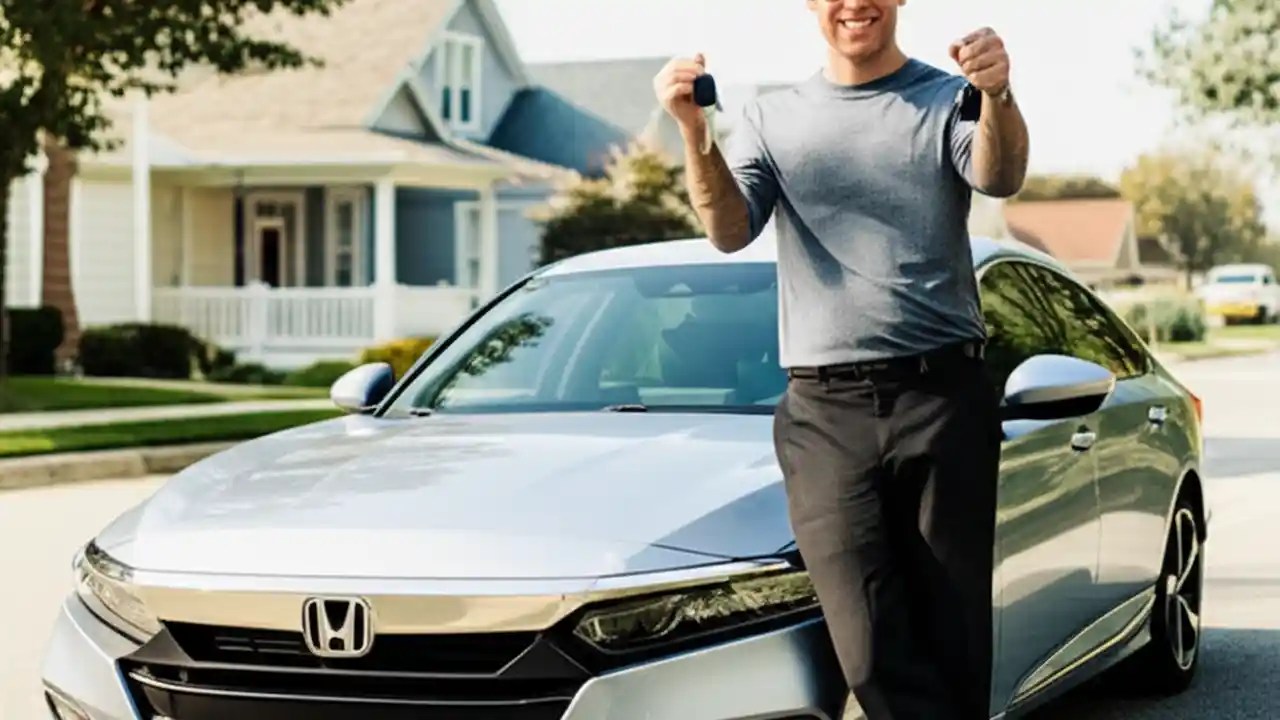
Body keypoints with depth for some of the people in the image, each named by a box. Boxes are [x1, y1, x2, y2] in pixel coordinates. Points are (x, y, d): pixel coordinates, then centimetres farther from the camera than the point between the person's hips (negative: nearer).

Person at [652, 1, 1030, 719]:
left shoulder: (949, 100, 7)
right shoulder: (772, 118, 14)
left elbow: (999, 177, -14)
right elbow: (730, 229, -1)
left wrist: (997, 95, -36)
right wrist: (696, 136, -20)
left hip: (942, 398, -1)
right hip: (824, 413, 1)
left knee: (953, 641, 1)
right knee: (872, 655, -11)